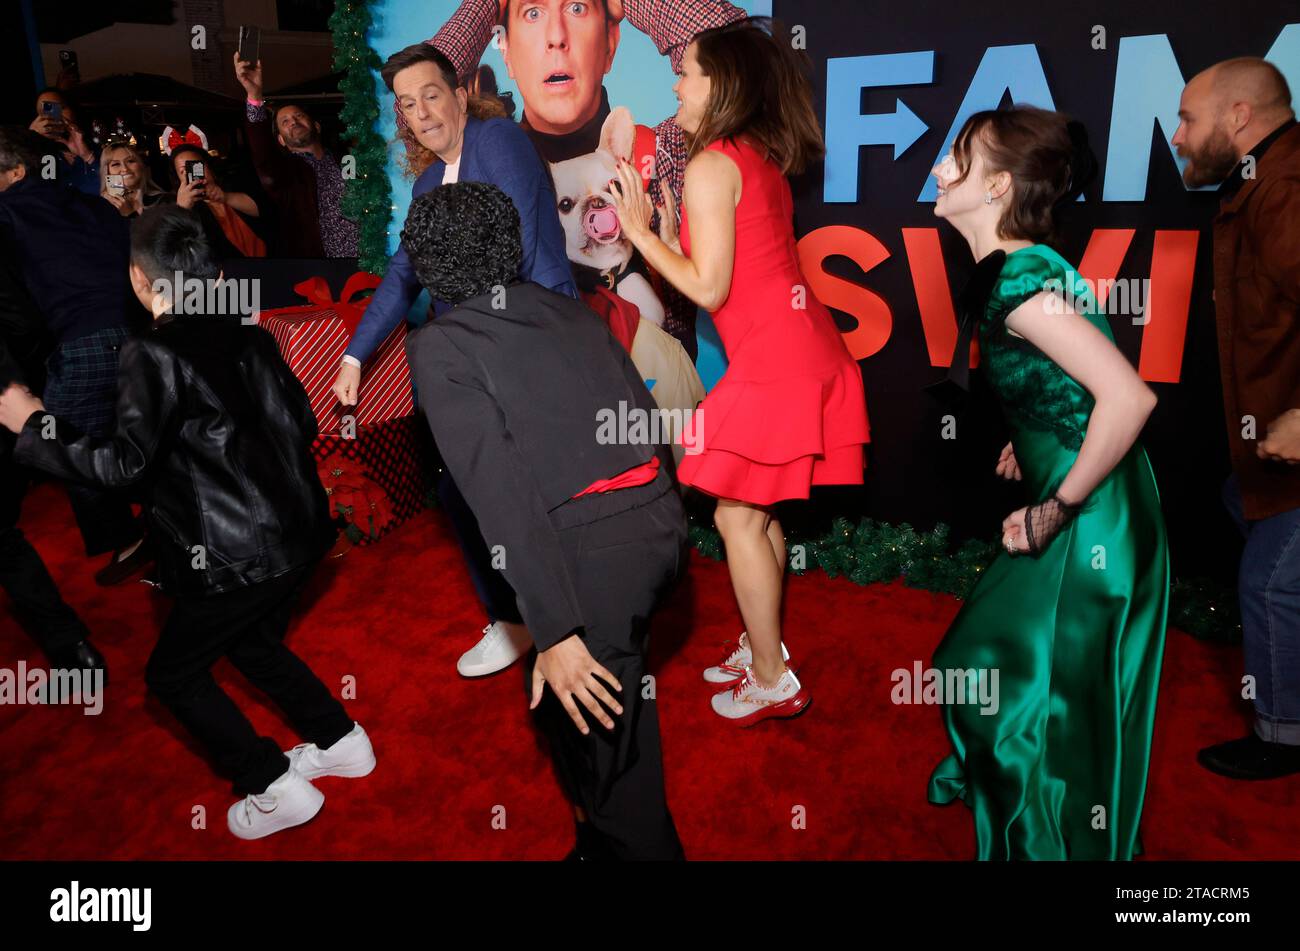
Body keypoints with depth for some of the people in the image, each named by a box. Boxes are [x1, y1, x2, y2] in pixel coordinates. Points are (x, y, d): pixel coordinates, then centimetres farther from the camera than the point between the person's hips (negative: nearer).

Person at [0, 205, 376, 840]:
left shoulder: (154, 354, -14)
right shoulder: (246, 333, 6)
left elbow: (123, 461, -17)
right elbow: (302, 421, 11)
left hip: (237, 554, -7)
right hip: (297, 531, 7)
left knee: (173, 674, 14)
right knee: (252, 644, 29)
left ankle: (275, 790, 16)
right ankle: (340, 742, 35)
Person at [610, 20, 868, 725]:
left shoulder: (710, 166, -11)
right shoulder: (763, 157, 15)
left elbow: (708, 289, -15)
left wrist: (639, 231, -5)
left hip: (770, 363, -9)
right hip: (808, 349, 9)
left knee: (736, 516, 2)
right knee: (758, 512, 18)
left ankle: (772, 681, 13)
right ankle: (763, 646, 32)